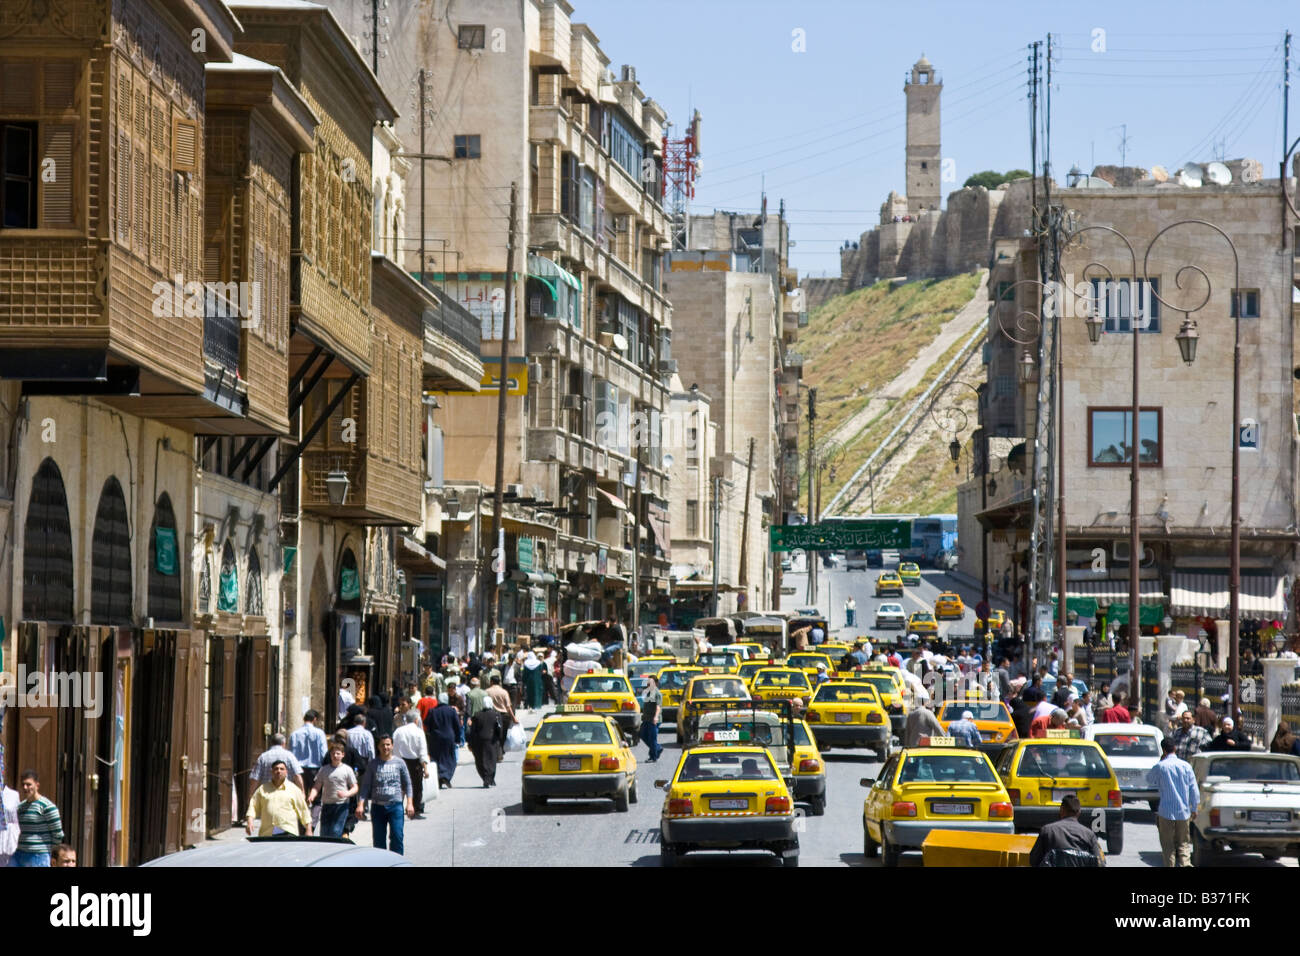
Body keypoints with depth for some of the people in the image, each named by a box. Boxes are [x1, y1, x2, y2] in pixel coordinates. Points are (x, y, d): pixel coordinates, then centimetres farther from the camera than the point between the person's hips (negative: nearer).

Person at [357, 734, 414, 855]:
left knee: (397, 837, -11)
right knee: (378, 840, 5)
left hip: (395, 805, -1)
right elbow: (365, 786, 6)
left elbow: (407, 784, 10)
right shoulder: (373, 764, 7)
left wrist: (409, 803, 1)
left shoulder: (399, 763, 6)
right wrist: (360, 804, -4)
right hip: (377, 806, 1)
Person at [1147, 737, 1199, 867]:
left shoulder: (1160, 766, -9)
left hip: (1166, 812, -2)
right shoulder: (1186, 766, -1)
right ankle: (1185, 863, -8)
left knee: (1168, 845, 6)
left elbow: (1149, 780, 12)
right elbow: (1194, 790, 2)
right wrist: (1194, 809, 13)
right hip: (1183, 812, 2)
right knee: (1183, 843, 10)